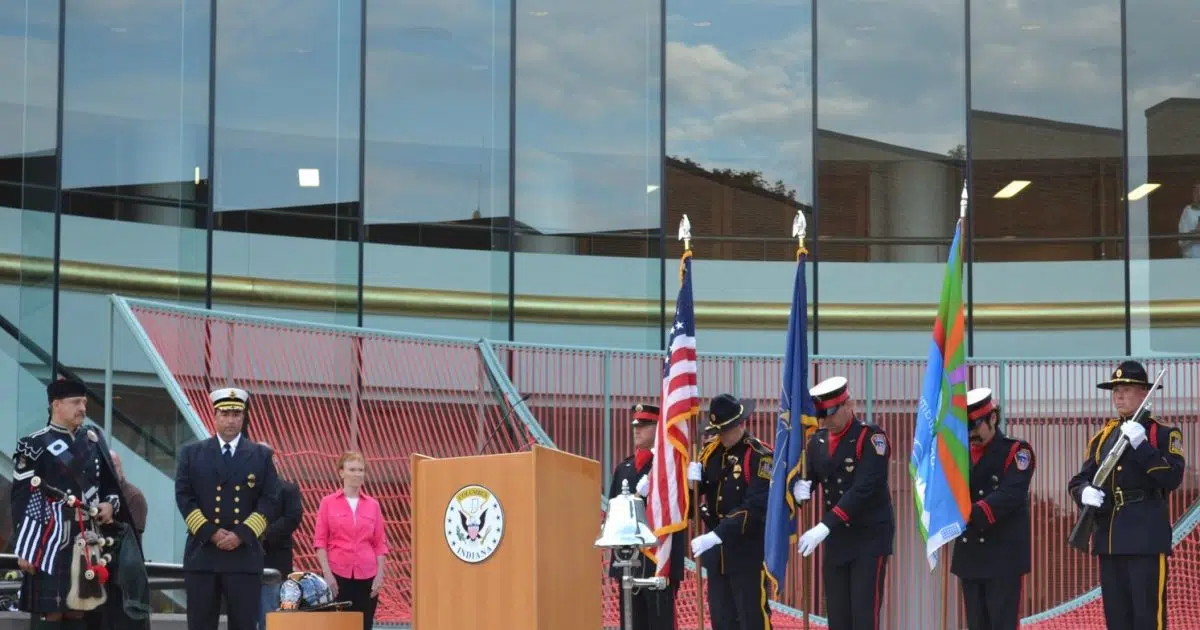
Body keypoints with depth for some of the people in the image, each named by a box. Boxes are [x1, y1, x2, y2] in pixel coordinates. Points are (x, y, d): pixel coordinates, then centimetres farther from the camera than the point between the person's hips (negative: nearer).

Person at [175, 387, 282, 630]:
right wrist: (210, 533, -10)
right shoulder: (191, 453, 10)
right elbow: (184, 497, 2)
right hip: (202, 553, 0)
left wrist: (241, 534, -10)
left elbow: (270, 501, 2)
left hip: (245, 554, 0)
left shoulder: (261, 455, 9)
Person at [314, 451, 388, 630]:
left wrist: (380, 574, 0)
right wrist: (327, 573, -8)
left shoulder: (373, 505, 8)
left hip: (367, 575, 2)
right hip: (338, 574, -2)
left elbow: (380, 542, 8)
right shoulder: (328, 503, 2)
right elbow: (319, 540, 0)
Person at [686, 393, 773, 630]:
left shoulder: (760, 457, -13)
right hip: (717, 551, 7)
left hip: (748, 552, -7)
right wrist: (693, 479, -13)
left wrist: (717, 535, -29)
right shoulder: (711, 451, 7)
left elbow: (756, 507, -23)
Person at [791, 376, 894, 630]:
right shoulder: (817, 441, 7)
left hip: (871, 536, -6)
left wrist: (824, 527, -28)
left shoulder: (871, 437, -13)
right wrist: (800, 488, -14)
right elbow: (806, 477, 13)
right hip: (836, 538, 6)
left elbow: (864, 489, -22)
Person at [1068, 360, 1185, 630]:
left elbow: (1173, 478, -14)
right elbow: (1078, 480, 13)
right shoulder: (1102, 437, 16)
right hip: (1109, 539, 6)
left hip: (1147, 538, -6)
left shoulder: (1164, 434, 0)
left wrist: (1141, 445, -21)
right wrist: (1085, 492, -11)